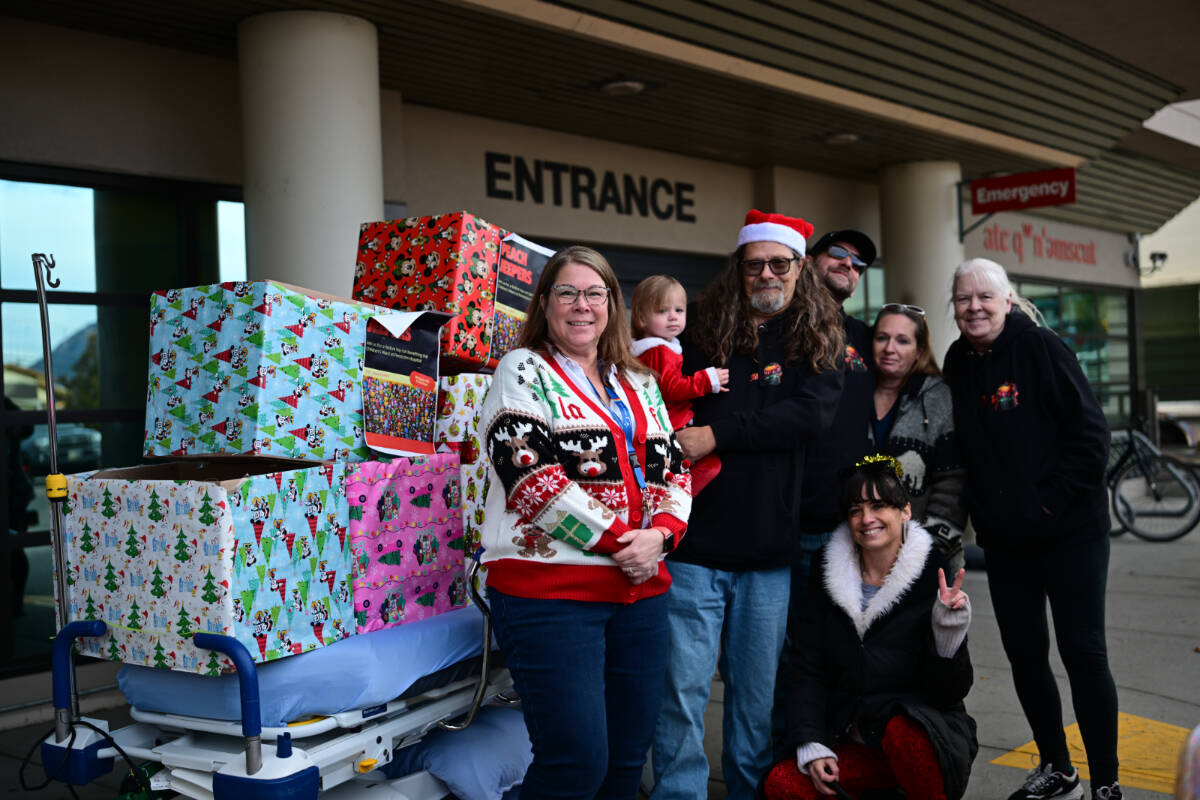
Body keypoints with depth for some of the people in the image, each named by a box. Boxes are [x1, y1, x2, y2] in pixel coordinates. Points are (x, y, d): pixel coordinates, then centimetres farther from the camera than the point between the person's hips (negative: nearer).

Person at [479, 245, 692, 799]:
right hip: (550, 589, -6)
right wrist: (619, 542, -14)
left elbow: (672, 469, 15)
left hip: (640, 588, 6)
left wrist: (659, 534, -7)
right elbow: (530, 476, -13)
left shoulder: (639, 383, 18)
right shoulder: (524, 371, -1)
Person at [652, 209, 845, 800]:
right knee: (683, 687, -1)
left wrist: (717, 435, -16)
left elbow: (811, 412, -10)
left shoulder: (818, 342, 7)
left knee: (758, 691, 10)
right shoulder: (703, 334, 8)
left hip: (769, 548, 1)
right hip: (696, 538, 0)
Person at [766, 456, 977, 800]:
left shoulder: (933, 579, -8)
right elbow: (808, 670, 0)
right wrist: (811, 746, -11)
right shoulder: (827, 577, 1)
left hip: (926, 735, -3)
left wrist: (948, 634, -26)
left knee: (903, 731, -37)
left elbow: (950, 693, -9)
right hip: (854, 742, 3)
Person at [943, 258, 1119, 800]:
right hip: (1004, 541, 6)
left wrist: (1055, 500, -15)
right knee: (1024, 654, 11)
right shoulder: (958, 362, 7)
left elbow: (1090, 431, -13)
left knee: (1083, 653, -1)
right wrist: (982, 511, 7)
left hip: (1069, 532, -6)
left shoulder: (1040, 348, -10)